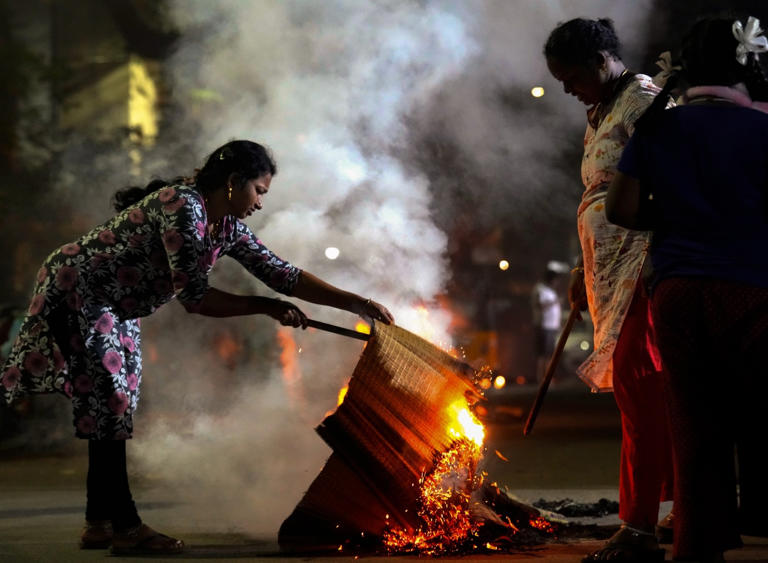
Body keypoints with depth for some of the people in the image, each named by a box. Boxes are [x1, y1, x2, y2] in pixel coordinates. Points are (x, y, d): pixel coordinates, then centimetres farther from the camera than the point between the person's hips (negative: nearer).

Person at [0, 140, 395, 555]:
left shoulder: (226, 227, 2)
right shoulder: (181, 208, -26)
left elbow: (280, 274, 2)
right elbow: (194, 297, -27)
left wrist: (355, 303, -2)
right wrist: (267, 308, -19)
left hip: (114, 309, 10)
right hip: (74, 294, -10)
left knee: (115, 408, 8)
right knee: (107, 406, -10)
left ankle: (98, 523, 14)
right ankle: (126, 528, -8)